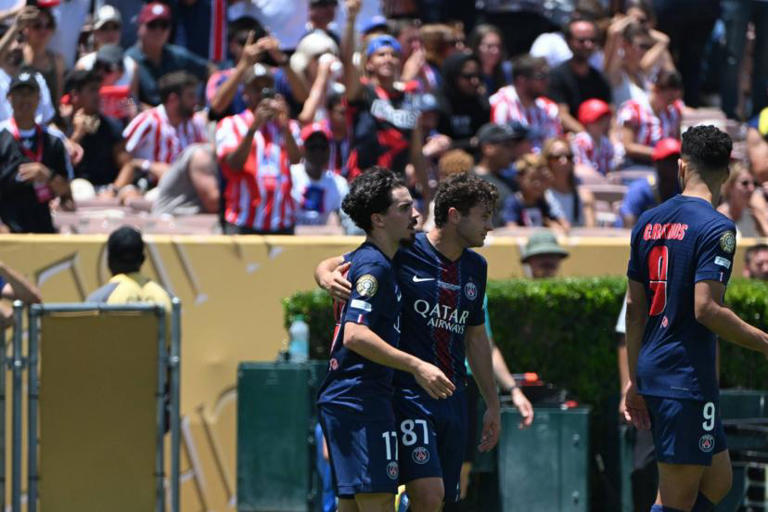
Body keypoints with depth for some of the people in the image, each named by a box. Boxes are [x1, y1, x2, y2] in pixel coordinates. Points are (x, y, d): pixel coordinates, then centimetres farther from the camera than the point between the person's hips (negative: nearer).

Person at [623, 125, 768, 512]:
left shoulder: (648, 223, 11)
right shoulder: (716, 228, -12)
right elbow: (706, 309, -21)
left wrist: (635, 380, 20)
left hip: (652, 371, 8)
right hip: (688, 377, -8)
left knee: (718, 480, 16)